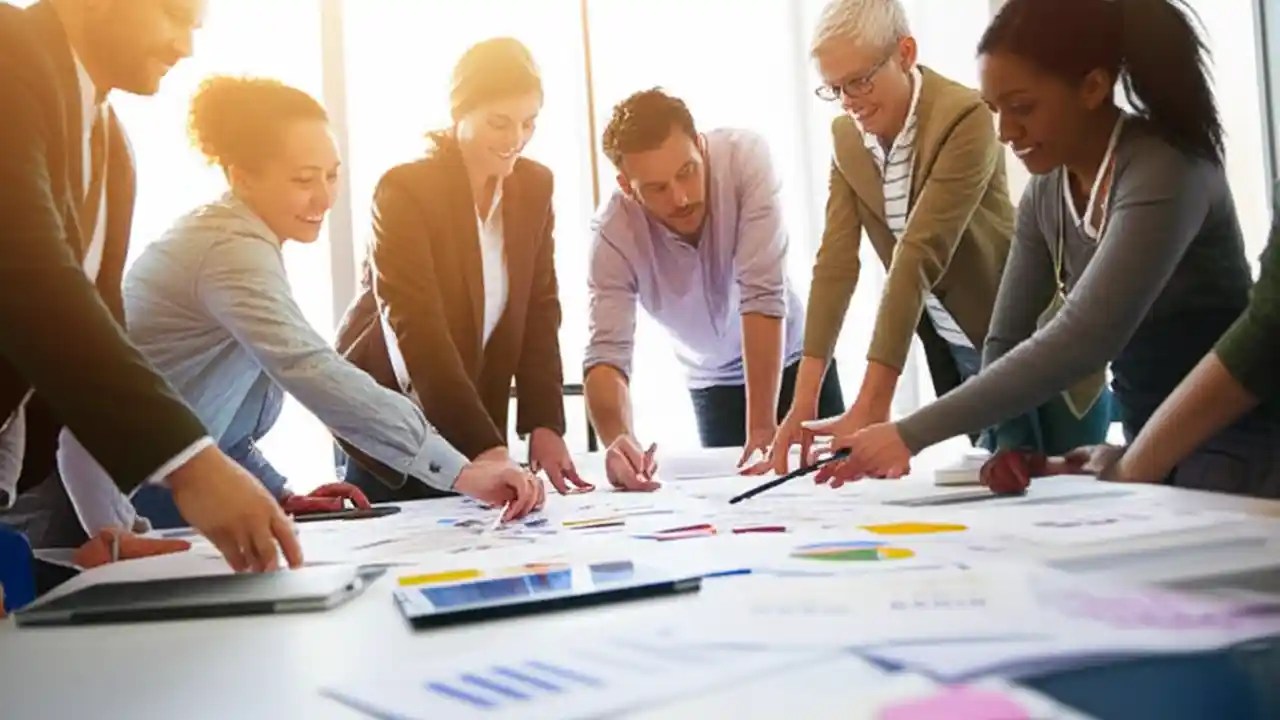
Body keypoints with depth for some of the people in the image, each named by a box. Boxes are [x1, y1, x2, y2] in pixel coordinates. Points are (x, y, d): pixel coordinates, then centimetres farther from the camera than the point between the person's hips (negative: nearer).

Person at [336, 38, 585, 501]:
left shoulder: (534, 187, -2)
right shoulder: (405, 189, -19)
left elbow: (540, 310, -2)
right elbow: (417, 327, -28)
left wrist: (545, 423, -14)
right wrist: (485, 447, -37)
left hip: (475, 420, 5)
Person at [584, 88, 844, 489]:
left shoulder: (744, 157, -30)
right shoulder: (612, 233, -27)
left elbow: (763, 293, -34)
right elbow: (606, 354, -31)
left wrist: (762, 428, -36)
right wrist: (617, 439, -53)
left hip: (791, 358, 0)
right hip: (714, 384, 1)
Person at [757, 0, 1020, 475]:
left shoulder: (964, 118, -25)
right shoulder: (846, 134, -5)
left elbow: (918, 257, -32)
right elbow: (836, 259, -11)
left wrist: (871, 404, -36)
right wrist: (804, 399, -19)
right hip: (945, 340, 5)